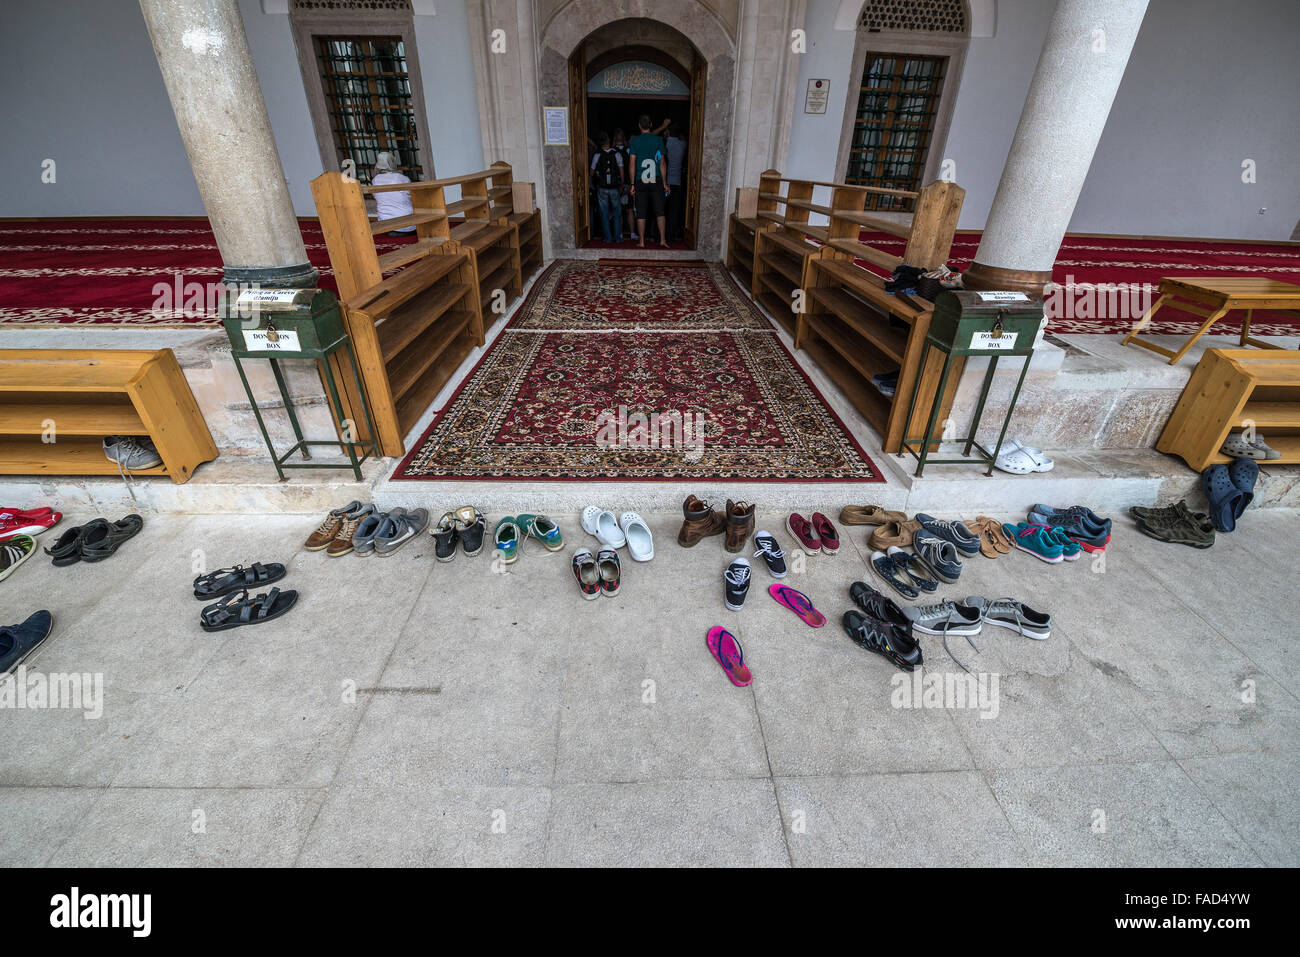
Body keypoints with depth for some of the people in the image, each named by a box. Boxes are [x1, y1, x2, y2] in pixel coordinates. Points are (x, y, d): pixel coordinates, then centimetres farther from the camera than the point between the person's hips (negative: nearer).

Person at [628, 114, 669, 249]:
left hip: (641, 182, 0)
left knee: (641, 213, 4)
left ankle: (641, 241, 6)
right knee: (659, 211, 5)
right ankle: (663, 240, 1)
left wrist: (632, 184, 1)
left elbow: (632, 163, -2)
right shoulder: (658, 140, 2)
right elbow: (662, 163, 3)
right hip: (656, 181, 1)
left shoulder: (635, 141, 0)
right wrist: (664, 183, 7)